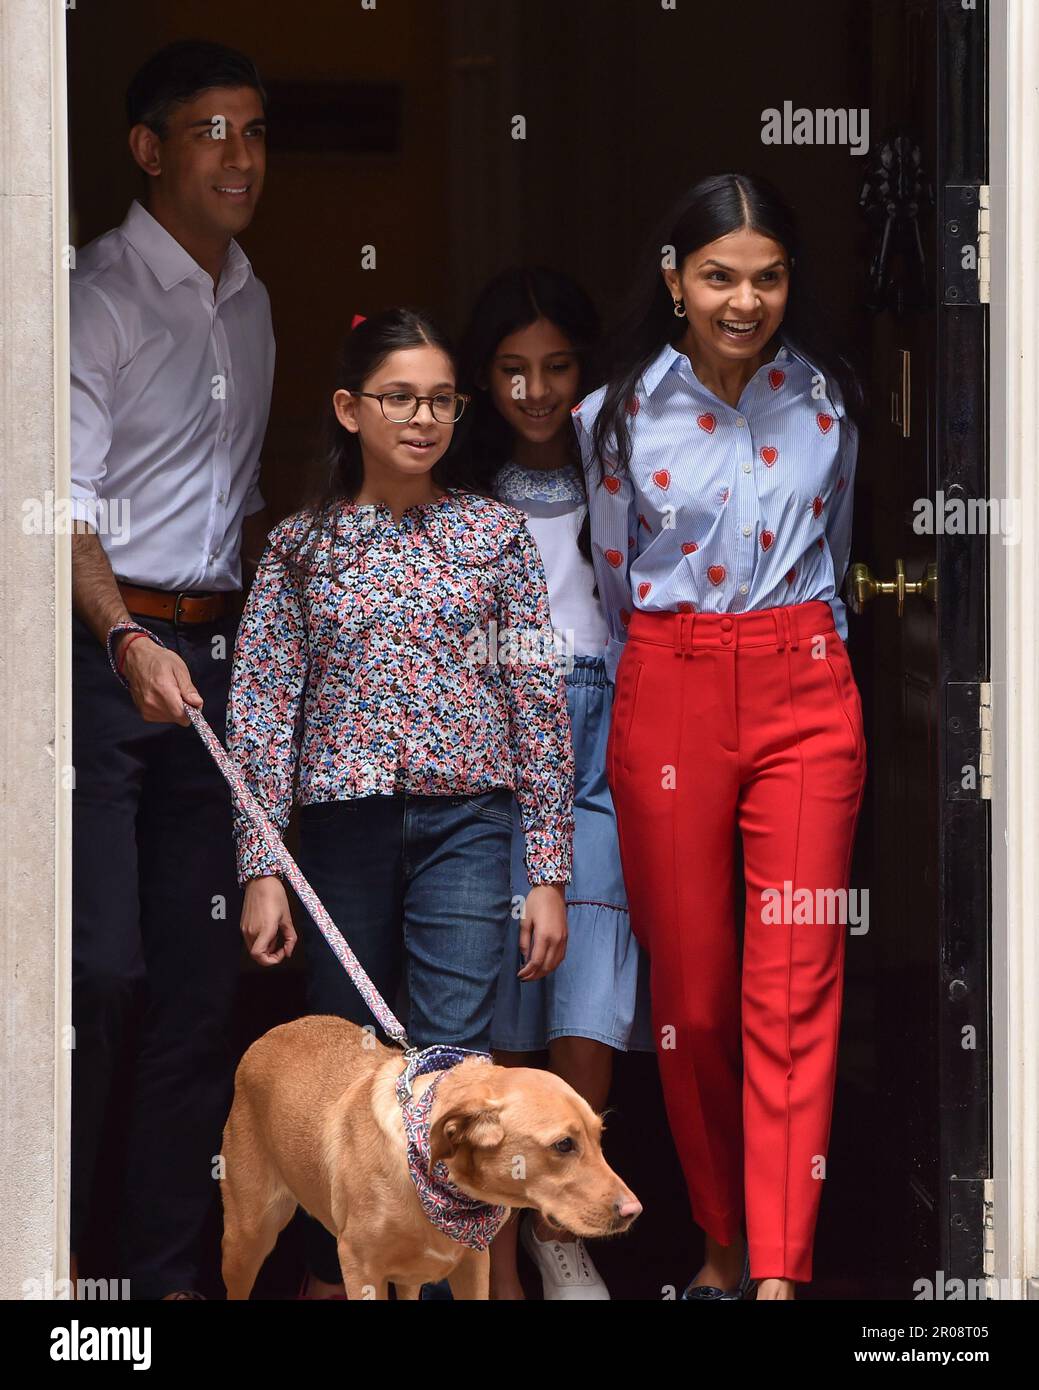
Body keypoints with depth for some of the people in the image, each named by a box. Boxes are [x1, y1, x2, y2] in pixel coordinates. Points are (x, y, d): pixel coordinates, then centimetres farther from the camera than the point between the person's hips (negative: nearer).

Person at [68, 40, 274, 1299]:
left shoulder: (249, 303, 17)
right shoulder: (96, 296, -7)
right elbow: (68, 500, -16)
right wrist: (127, 640, -29)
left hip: (213, 653, 7)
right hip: (104, 653, -7)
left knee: (199, 973, 5)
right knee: (101, 963, -14)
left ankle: (168, 1265, 9)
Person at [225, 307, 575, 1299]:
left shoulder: (496, 534, 5)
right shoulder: (300, 545, 5)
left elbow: (538, 702, 4)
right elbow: (262, 712, 2)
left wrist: (550, 870, 0)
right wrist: (260, 871, -5)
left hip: (467, 820, -1)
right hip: (345, 820, 1)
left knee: (453, 1060, -12)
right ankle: (331, 1272, 23)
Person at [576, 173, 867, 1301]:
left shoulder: (825, 400, 4)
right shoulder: (620, 415, 0)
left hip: (806, 694, 0)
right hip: (665, 700, 0)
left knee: (795, 985, -8)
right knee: (690, 992, 4)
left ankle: (779, 1271, -13)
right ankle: (721, 1240, 19)